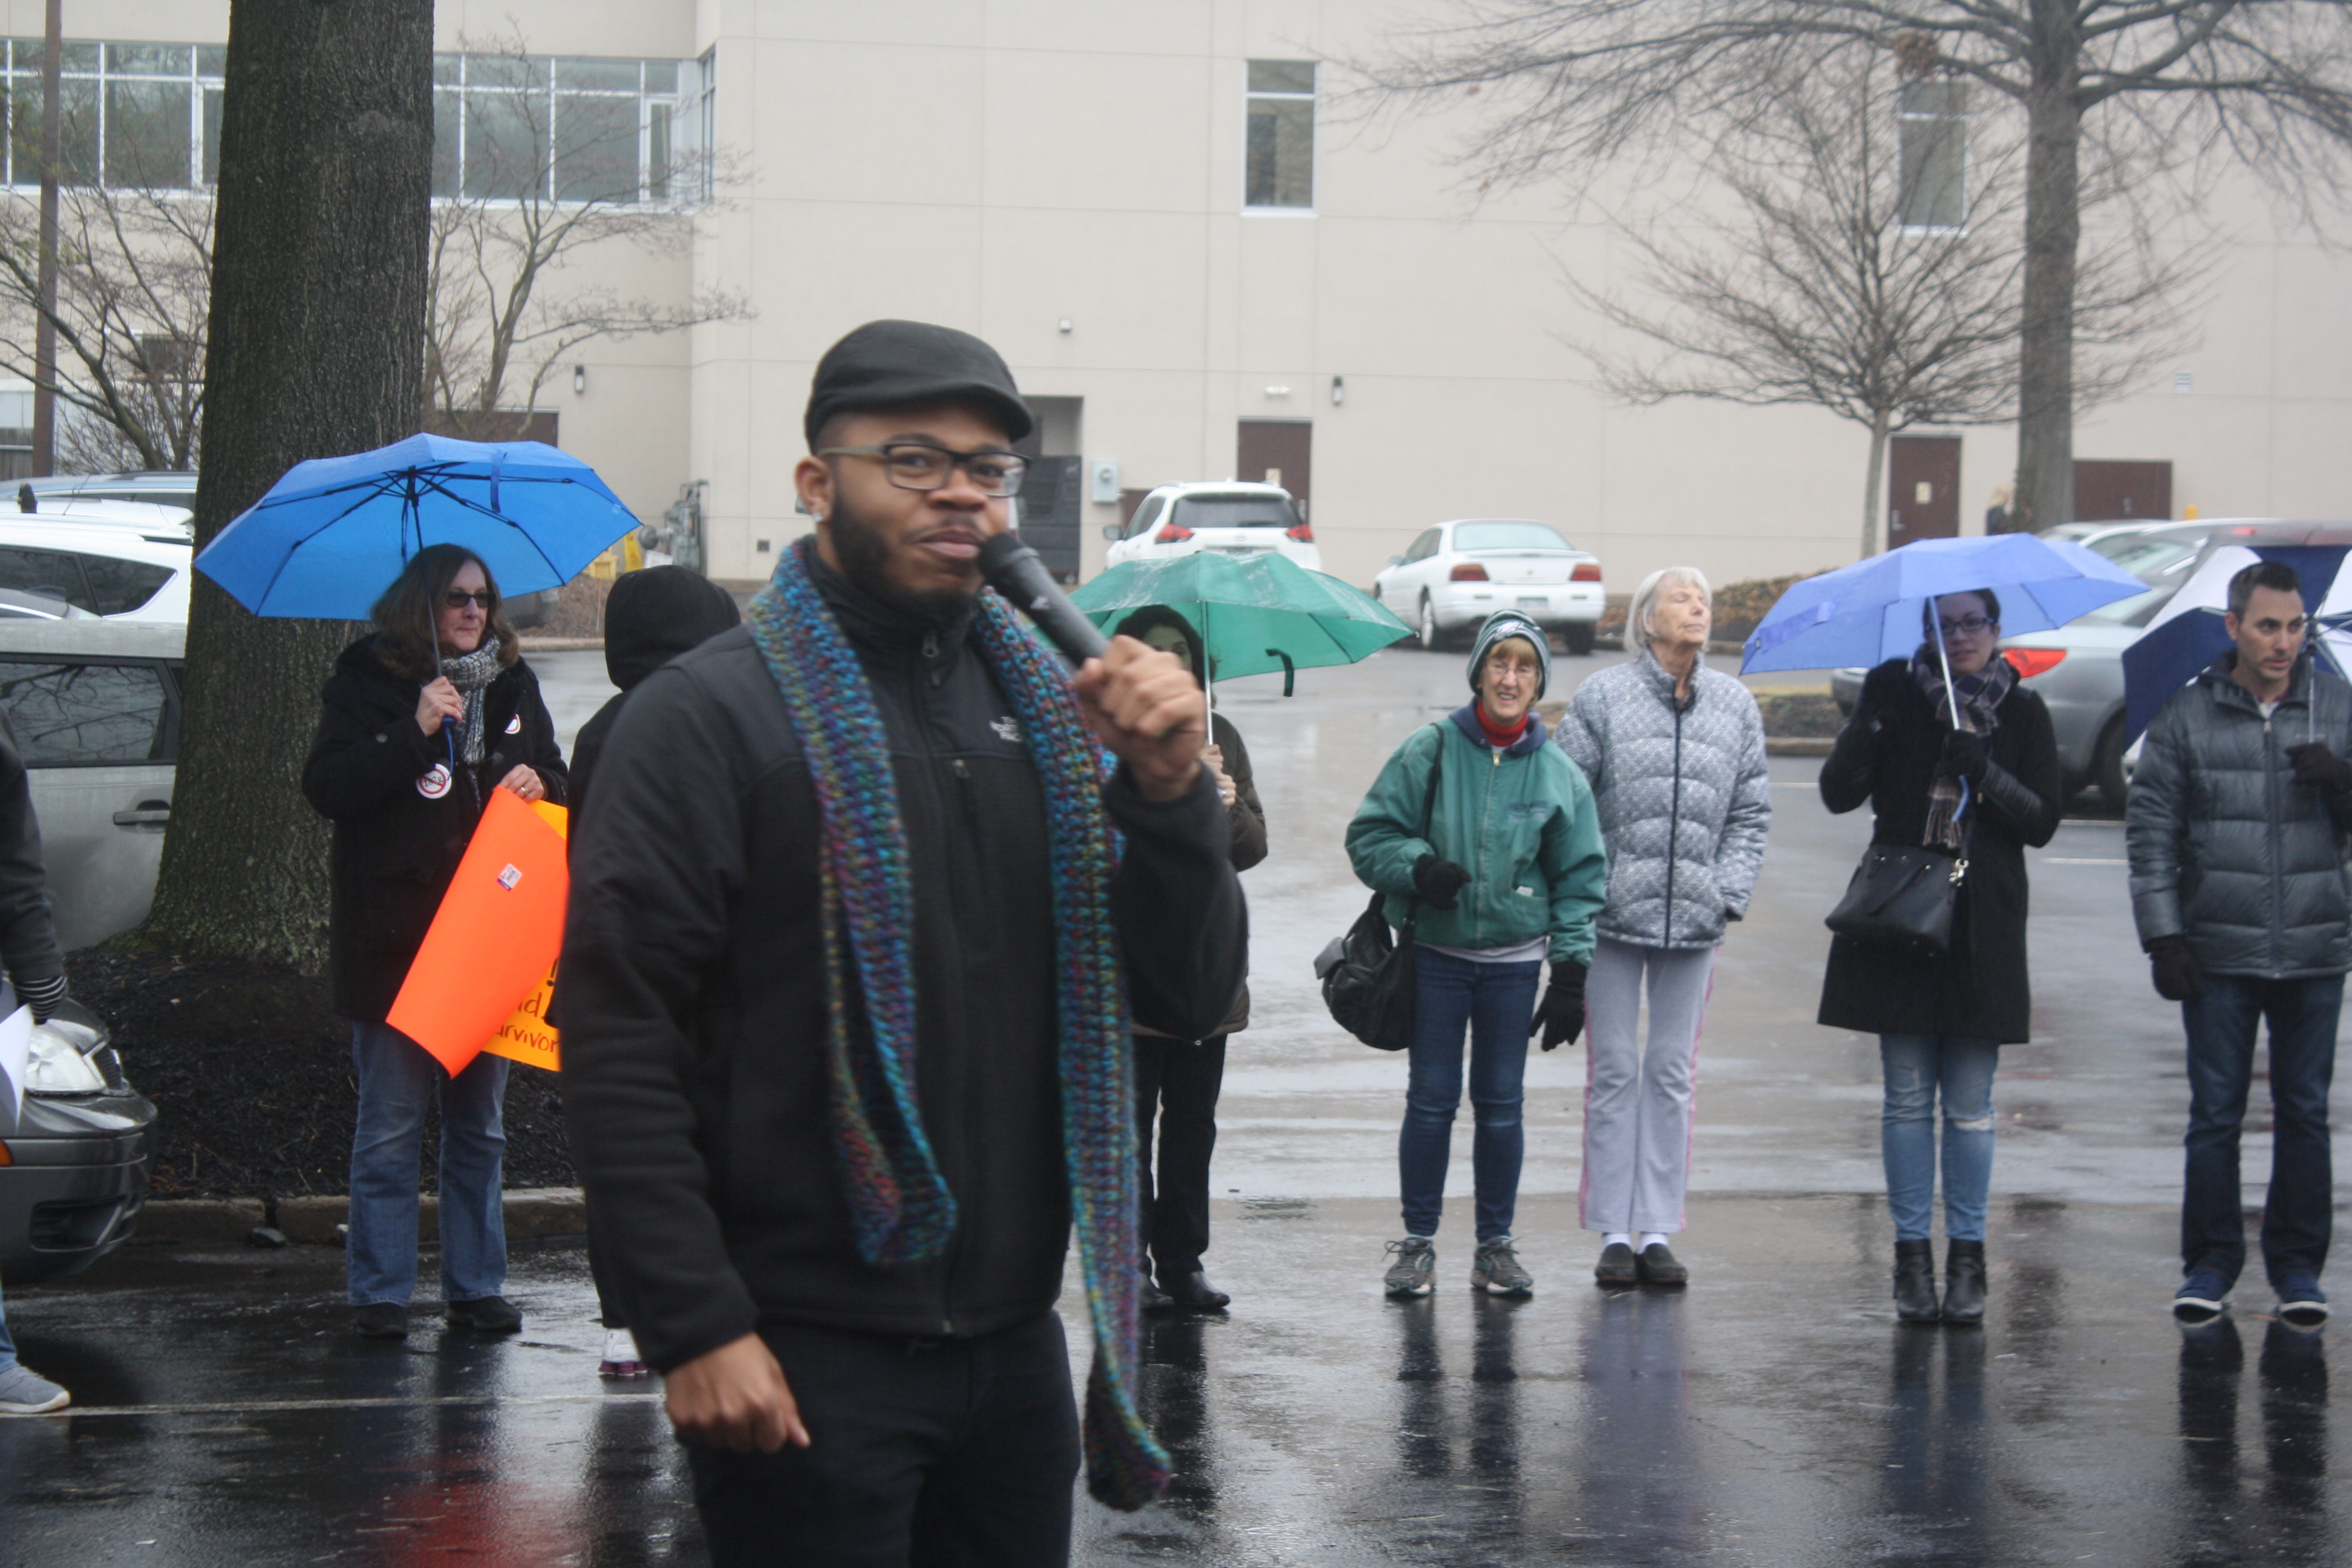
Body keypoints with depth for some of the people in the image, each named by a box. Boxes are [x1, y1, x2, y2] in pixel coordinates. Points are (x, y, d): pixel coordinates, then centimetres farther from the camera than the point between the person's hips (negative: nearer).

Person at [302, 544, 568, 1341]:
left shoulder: (512, 685, 11)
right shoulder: (368, 683, -3)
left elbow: (558, 780, 20)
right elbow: (327, 788, -12)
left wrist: (540, 784, -3)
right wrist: (413, 731, -21)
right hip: (393, 938, -5)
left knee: (480, 1125, 10)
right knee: (390, 1125, -1)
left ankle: (476, 1285, 17)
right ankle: (379, 1291, 5)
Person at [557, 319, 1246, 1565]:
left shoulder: (1047, 708, 12)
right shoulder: (711, 713, -5)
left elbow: (1188, 999, 10)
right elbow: (617, 1045, -10)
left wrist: (1169, 791, -8)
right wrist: (697, 1328, -17)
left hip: (1014, 1341, 6)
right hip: (806, 1361, -6)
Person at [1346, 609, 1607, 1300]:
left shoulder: (1557, 774, 2)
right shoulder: (1429, 753, -4)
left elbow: (1580, 878, 7)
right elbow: (1370, 835, 0)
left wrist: (1572, 976, 1)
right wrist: (1418, 867, -20)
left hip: (1514, 962, 1)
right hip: (1435, 956, -1)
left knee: (1501, 1104, 6)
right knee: (1431, 1100, 2)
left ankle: (1496, 1245, 16)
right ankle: (1418, 1243, 12)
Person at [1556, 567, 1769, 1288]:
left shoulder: (1735, 704, 8)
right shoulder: (1603, 697, -2)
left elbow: (1751, 812, 11)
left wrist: (1729, 892, 0)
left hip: (1693, 919, 3)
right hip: (1614, 912, -3)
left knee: (1673, 1076, 7)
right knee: (1614, 1073, 2)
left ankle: (1657, 1231, 13)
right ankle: (1615, 1233, 8)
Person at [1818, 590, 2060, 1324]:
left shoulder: (2023, 713, 5)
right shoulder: (1895, 692, 4)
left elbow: (2043, 822, -1)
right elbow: (1839, 792, -3)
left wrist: (1986, 775, -18)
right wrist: (1870, 726, -19)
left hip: (1983, 931, 0)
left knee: (1969, 1105, 2)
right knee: (1908, 1099, 3)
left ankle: (1966, 1258, 9)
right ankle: (1912, 1254, 10)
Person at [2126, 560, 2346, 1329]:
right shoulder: (2185, 717, 1)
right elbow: (2150, 832, 1)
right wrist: (2163, 937, -6)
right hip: (2218, 951, -1)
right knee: (2215, 1113, 3)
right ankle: (2210, 1263, 13)